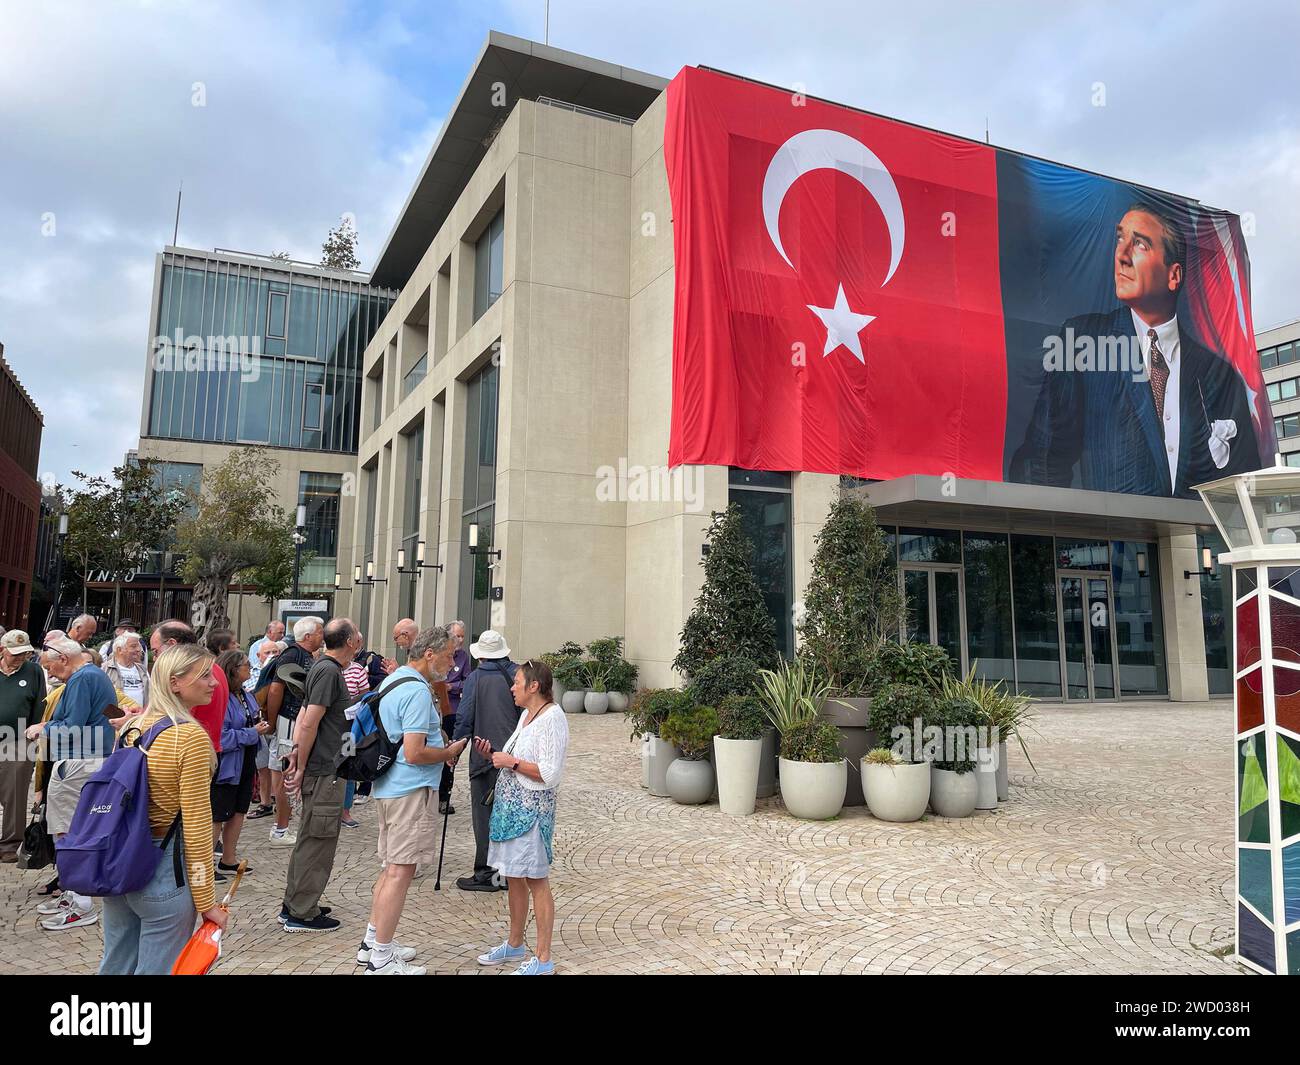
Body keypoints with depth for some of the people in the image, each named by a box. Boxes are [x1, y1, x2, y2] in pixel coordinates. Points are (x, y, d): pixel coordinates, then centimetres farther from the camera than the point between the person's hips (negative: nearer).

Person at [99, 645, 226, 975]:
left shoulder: (130, 728, 3)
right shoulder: (191, 736, -19)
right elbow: (196, 827, -18)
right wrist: (206, 902, -12)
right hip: (163, 869, -7)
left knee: (116, 966, 20)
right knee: (157, 969, 6)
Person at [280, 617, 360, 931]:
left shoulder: (323, 667, 14)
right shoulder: (329, 671, -17)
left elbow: (304, 715, 14)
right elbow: (309, 723, -21)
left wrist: (297, 749, 2)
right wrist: (302, 768, -14)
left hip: (322, 769, 10)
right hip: (325, 770, -10)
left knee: (310, 838, 18)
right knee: (318, 840, -1)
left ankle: (293, 904, 28)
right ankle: (302, 914, 8)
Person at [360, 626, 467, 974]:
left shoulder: (392, 680, 13)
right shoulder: (417, 691, -20)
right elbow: (414, 753, -24)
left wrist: (439, 749, 17)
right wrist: (449, 753, -8)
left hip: (388, 786, 11)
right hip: (411, 789, -10)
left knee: (392, 868, 19)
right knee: (400, 871, -3)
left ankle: (373, 943, 29)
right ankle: (381, 959, 5)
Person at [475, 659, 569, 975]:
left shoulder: (552, 718, -17)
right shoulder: (527, 714, 12)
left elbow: (550, 774, -22)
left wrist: (512, 762, -17)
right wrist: (494, 754, 6)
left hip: (532, 810, -9)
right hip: (510, 806, 9)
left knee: (536, 881, 0)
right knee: (514, 878, 18)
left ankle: (543, 960, 11)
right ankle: (514, 945, 34)